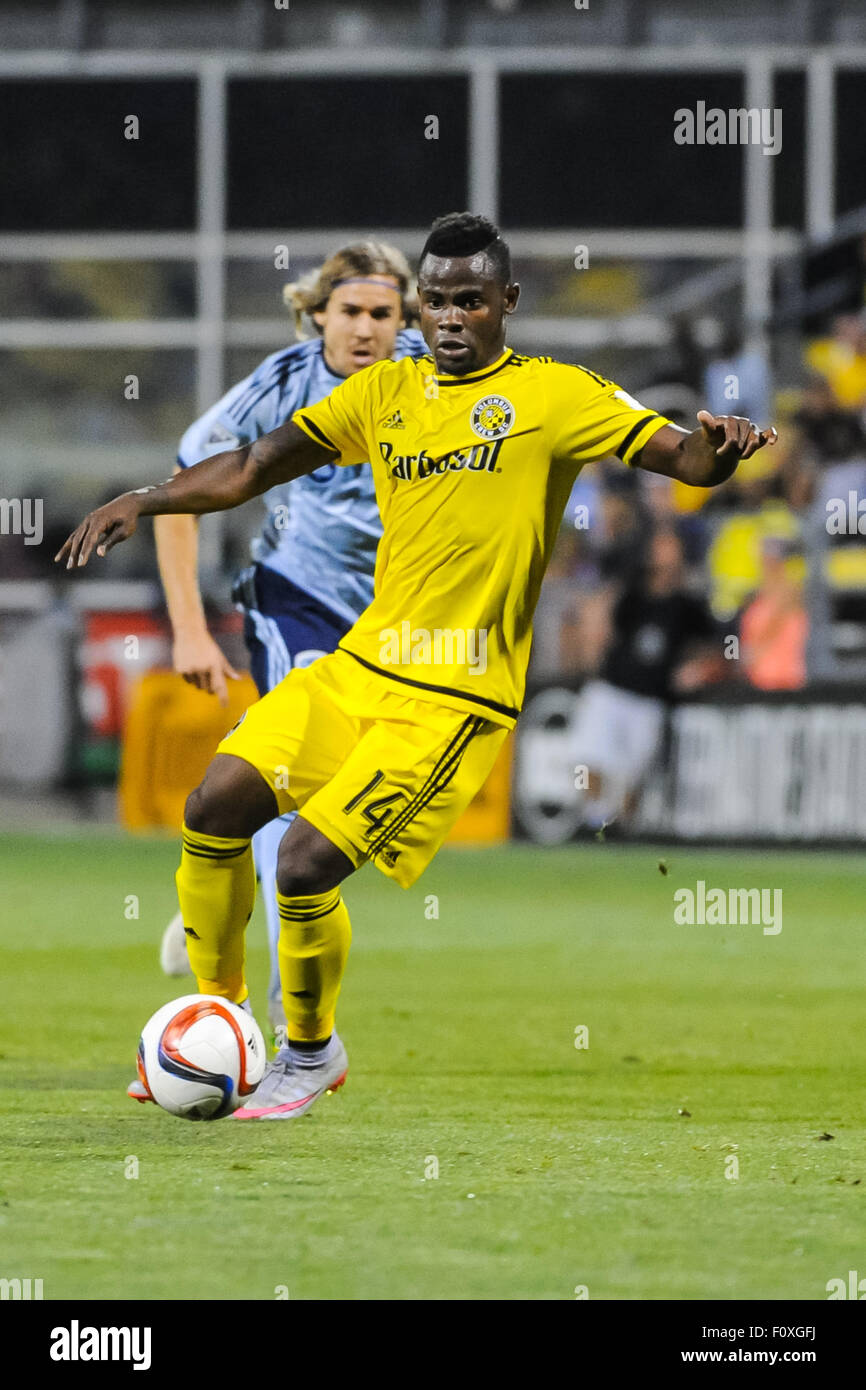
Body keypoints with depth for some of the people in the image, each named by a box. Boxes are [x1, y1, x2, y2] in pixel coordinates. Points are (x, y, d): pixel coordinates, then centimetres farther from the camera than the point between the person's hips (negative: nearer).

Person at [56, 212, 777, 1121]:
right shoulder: (385, 394, 12)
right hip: (361, 664, 6)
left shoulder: (554, 396, -4)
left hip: (456, 697, -6)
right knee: (215, 808, -5)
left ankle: (312, 1052, 11)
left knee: (306, 865, -15)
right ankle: (218, 1017, 16)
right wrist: (143, 502, 2)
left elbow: (684, 459, -10)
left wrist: (716, 444, -33)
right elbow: (252, 468, 14)